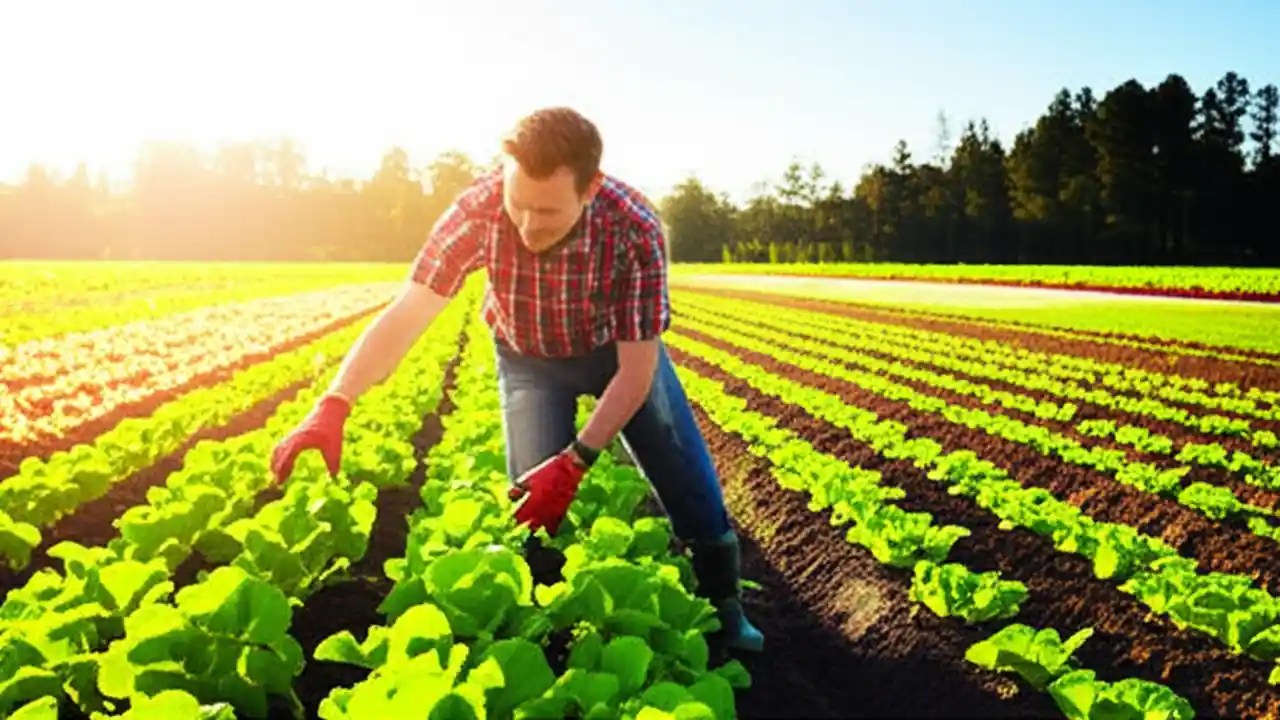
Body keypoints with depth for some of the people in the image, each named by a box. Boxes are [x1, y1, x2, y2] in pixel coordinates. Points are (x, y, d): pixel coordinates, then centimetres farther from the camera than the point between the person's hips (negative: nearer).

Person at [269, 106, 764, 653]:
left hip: (621, 351, 0)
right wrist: (332, 406, -50)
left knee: (689, 483, 2)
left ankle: (723, 611, 26)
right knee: (535, 499, -9)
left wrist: (575, 462, -39)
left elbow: (637, 371, -31)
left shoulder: (636, 229, -37)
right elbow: (406, 314, -37)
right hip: (530, 361, 1)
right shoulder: (479, 208, -34)